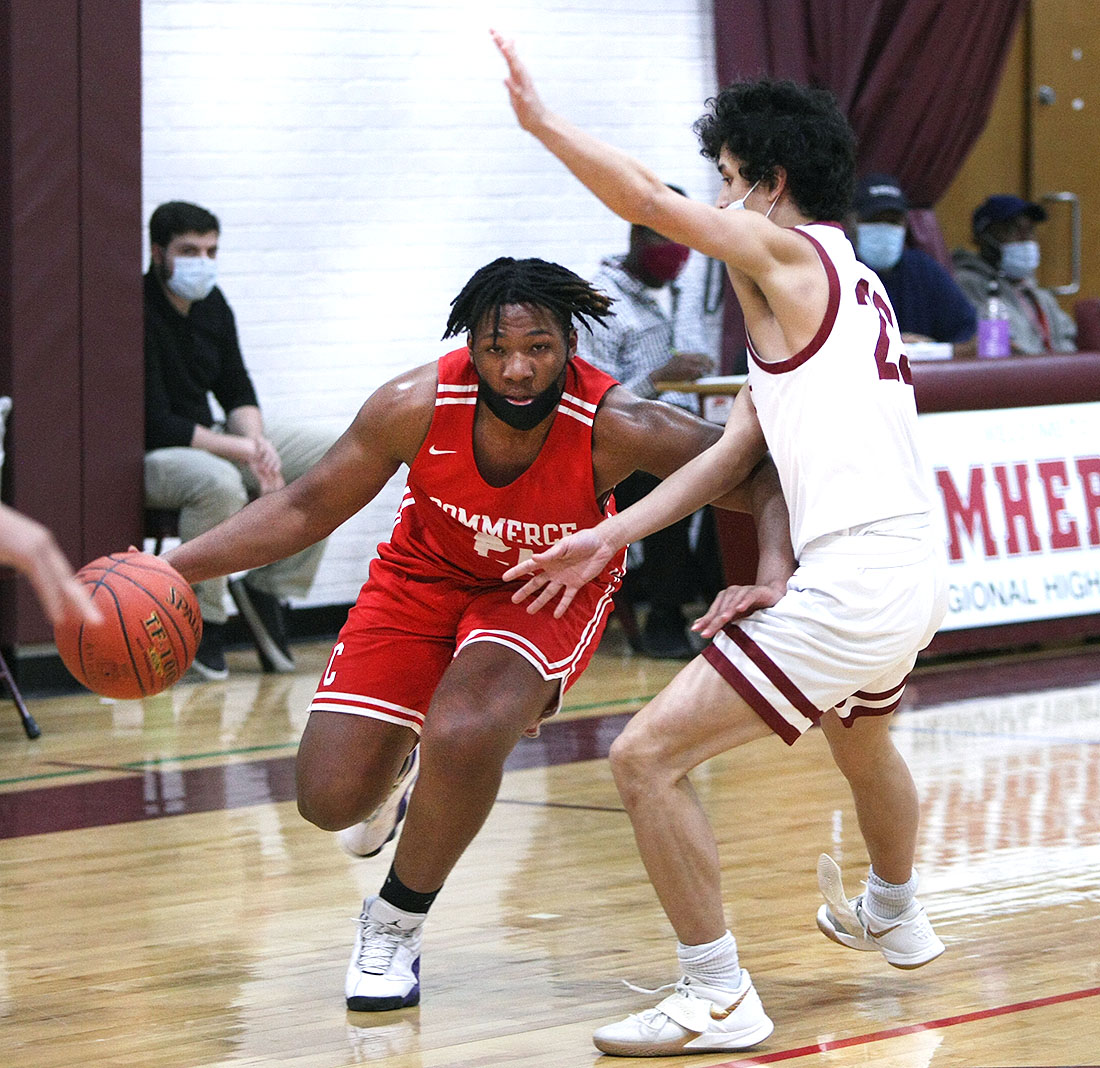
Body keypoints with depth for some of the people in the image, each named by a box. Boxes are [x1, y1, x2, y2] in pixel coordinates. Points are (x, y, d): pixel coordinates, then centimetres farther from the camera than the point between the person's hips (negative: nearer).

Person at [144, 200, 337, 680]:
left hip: (208, 439, 9)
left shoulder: (211, 303, 4)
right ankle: (202, 618, -19)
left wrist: (256, 440, -12)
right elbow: (156, 424, -24)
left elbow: (237, 392, 11)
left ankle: (269, 588, 2)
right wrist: (244, 451, -24)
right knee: (220, 482, -40)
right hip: (149, 456, -8)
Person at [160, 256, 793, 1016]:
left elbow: (763, 469, -26)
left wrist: (773, 572, -45)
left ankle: (398, 923, -4)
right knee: (330, 799, -5)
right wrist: (172, 569, -20)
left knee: (464, 735, -32)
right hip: (426, 575, 2)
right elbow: (308, 509, -12)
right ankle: (397, 764, 36)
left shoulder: (615, 426, -32)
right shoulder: (417, 407, -27)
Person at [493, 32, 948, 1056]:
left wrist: (540, 121, -7)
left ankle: (717, 997, -5)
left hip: (850, 584, -10)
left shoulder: (784, 254, -6)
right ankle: (893, 917, 65)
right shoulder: (847, 281, 20)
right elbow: (732, 453, 17)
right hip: (914, 574, 10)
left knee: (646, 757, -9)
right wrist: (607, 538, 13)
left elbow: (648, 199, -19)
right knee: (859, 734, 40)